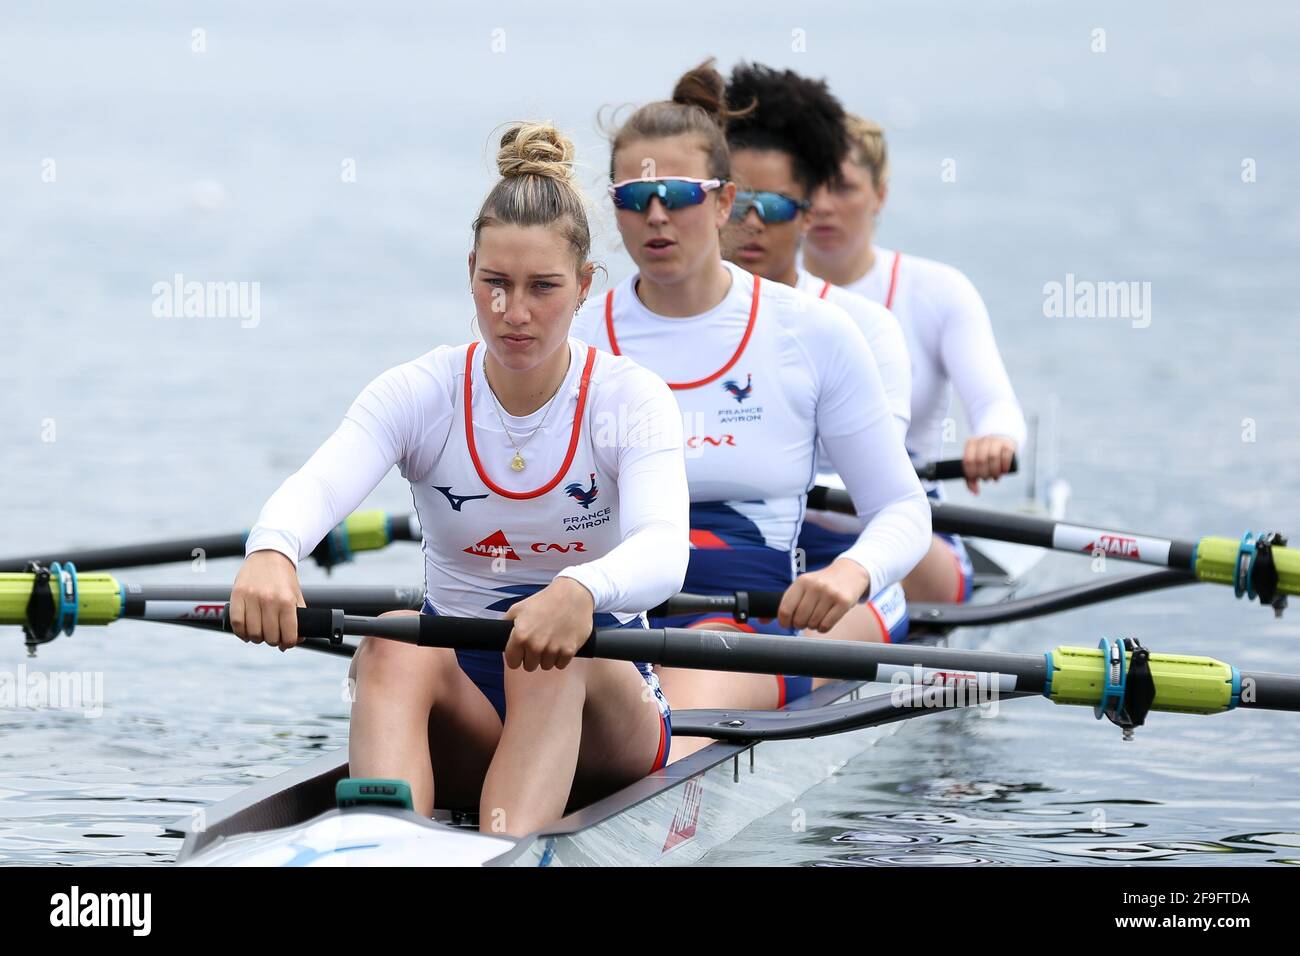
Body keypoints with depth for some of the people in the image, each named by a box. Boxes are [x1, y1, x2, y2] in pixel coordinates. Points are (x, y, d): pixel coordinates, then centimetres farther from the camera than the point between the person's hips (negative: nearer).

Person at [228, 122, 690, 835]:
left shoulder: (631, 399, -5)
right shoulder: (420, 394, -1)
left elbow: (663, 550, -25)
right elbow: (316, 486, -22)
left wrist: (583, 590, -50)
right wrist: (269, 552, -48)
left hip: (604, 721, -1)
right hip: (461, 701, 1)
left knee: (555, 655, -34)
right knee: (395, 642, -31)